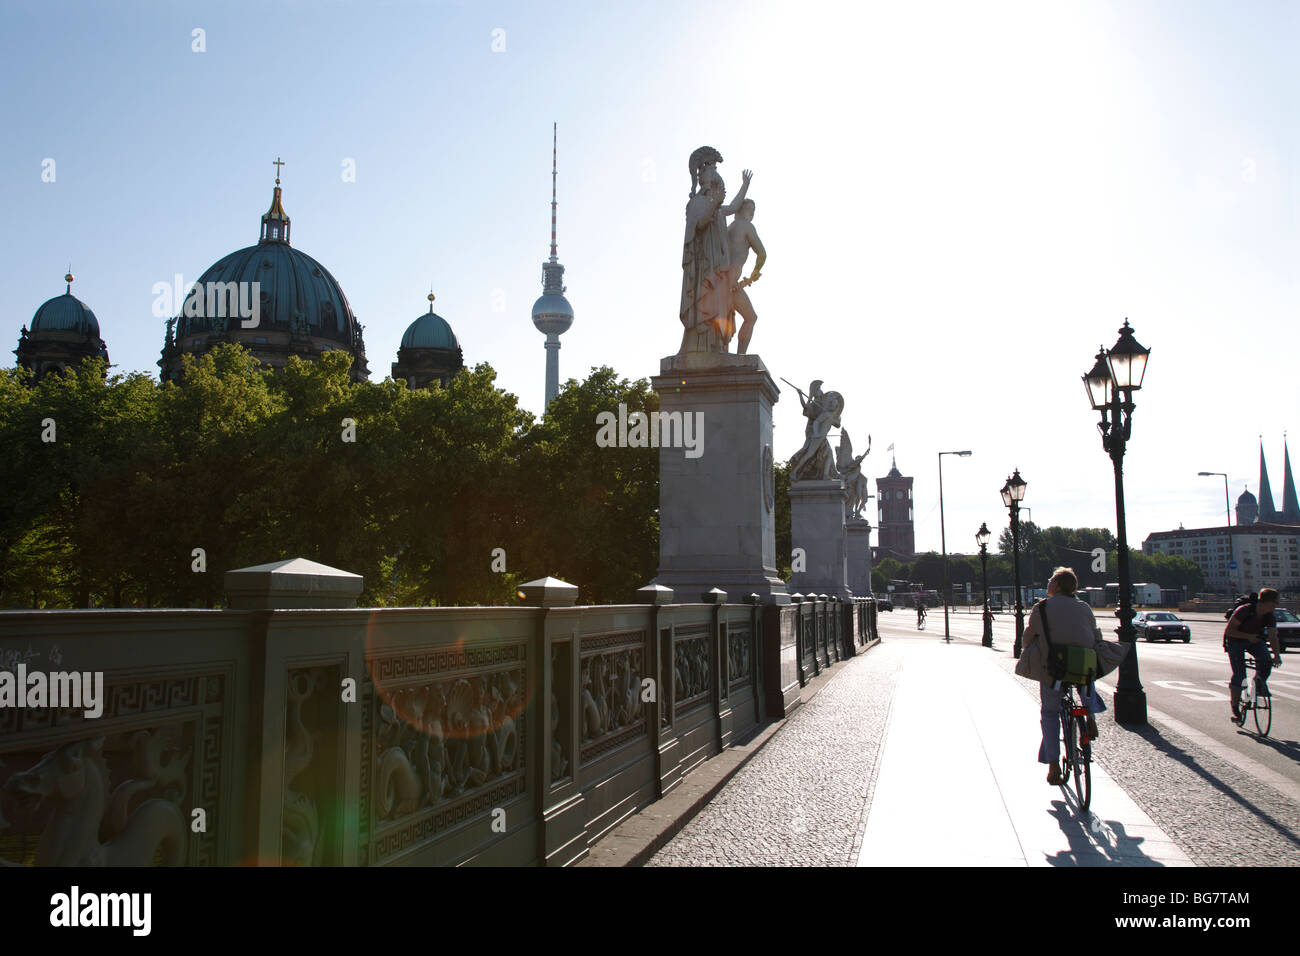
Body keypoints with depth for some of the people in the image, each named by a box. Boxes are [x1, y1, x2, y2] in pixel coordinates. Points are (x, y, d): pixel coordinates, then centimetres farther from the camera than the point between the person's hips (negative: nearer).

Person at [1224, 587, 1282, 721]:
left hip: (1255, 640, 5)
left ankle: (1261, 682, 6)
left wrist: (1277, 654, -37)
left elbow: (1273, 637, -22)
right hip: (1235, 641, -4)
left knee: (1266, 660, -26)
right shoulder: (1244, 610, -27)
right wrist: (1248, 636, -34)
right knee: (1239, 675, -14)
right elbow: (1228, 631, -24)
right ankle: (1235, 708, 0)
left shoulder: (1270, 617, -13)